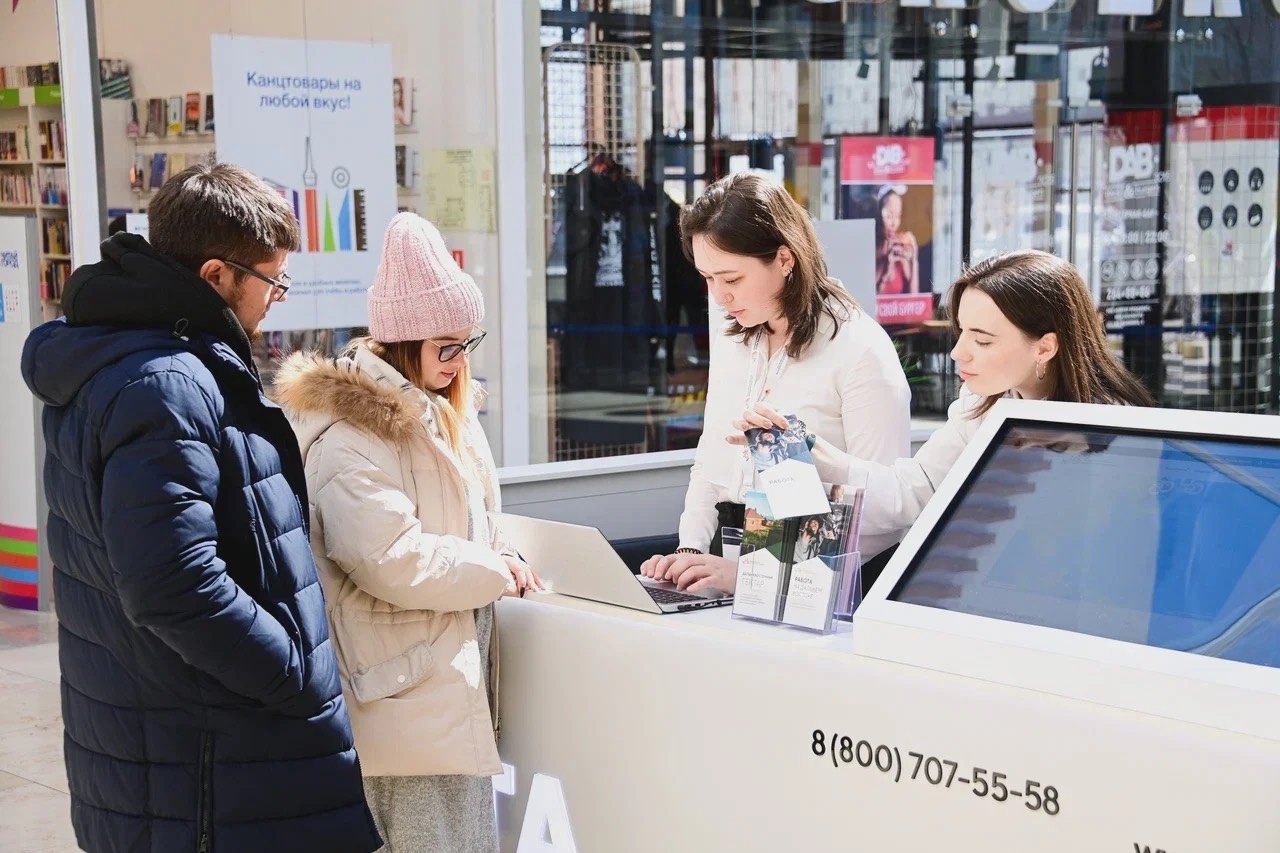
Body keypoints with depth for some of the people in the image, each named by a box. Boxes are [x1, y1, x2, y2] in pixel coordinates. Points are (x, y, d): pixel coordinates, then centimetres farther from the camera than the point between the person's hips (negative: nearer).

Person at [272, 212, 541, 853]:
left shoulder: (432, 411, 15)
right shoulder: (352, 431, -17)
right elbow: (389, 558, -25)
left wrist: (497, 554, 6)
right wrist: (497, 572, -13)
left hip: (454, 689, 10)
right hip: (410, 697, -10)